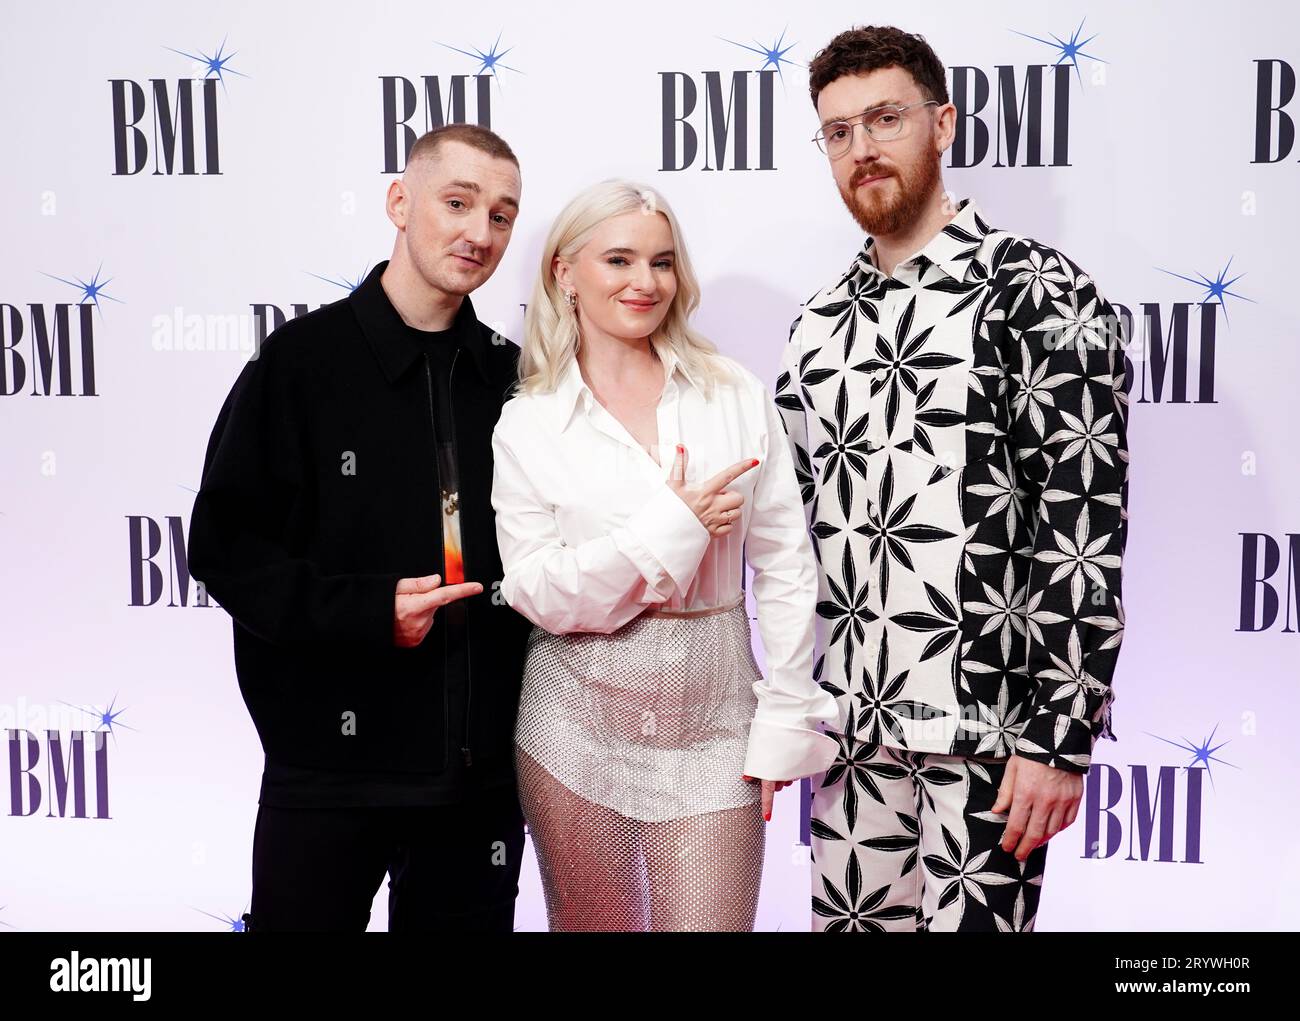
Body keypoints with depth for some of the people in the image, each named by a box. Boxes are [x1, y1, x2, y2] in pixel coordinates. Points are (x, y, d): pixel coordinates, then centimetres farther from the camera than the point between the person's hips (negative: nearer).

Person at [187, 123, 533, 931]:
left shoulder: (511, 376, 7)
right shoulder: (303, 360, -5)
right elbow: (223, 545, -7)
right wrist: (368, 610, -17)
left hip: (482, 767, 4)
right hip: (331, 768, -3)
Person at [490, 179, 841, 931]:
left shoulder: (738, 397, 1)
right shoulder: (527, 425, -1)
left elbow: (786, 569, 1)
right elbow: (536, 593, -7)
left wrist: (784, 723, -2)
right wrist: (668, 531, -16)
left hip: (711, 725, 0)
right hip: (578, 725, 0)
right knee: (594, 922, 14)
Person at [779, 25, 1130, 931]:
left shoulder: (1039, 291, -7)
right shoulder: (818, 326, 10)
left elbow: (1088, 520, -11)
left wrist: (1063, 737, -15)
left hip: (988, 728, -5)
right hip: (851, 726, 6)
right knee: (848, 919, 14)